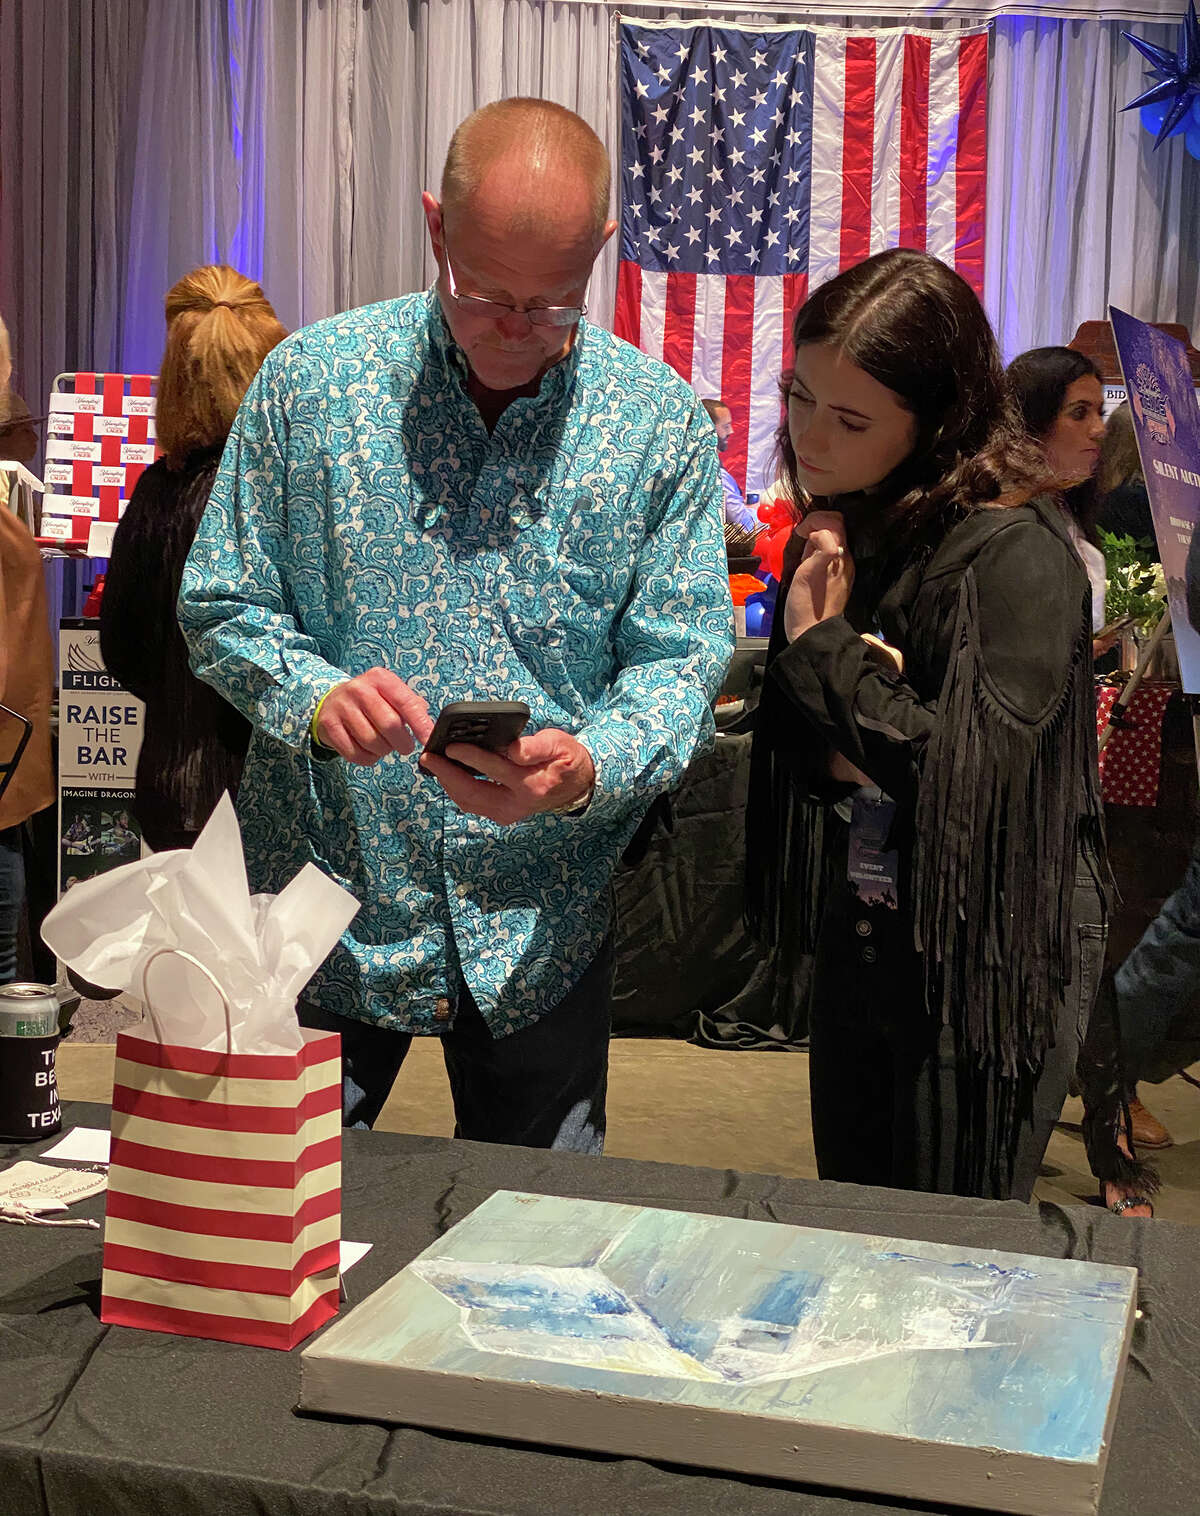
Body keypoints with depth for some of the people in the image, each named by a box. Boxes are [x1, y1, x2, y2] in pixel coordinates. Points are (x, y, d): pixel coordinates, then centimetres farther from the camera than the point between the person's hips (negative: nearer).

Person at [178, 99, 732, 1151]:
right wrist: (316, 700, -20)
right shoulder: (310, 380, -4)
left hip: (540, 924, 1)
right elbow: (222, 604, 0)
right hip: (321, 897, 0)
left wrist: (588, 770, -25)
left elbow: (683, 657, -5)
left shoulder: (663, 424, -4)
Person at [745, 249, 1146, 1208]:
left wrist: (824, 647, -19)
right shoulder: (843, 524, 6)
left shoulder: (1016, 553, -19)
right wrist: (832, 748, -11)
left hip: (975, 970, -7)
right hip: (856, 941, 8)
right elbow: (790, 739, 12)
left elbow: (977, 776, -28)